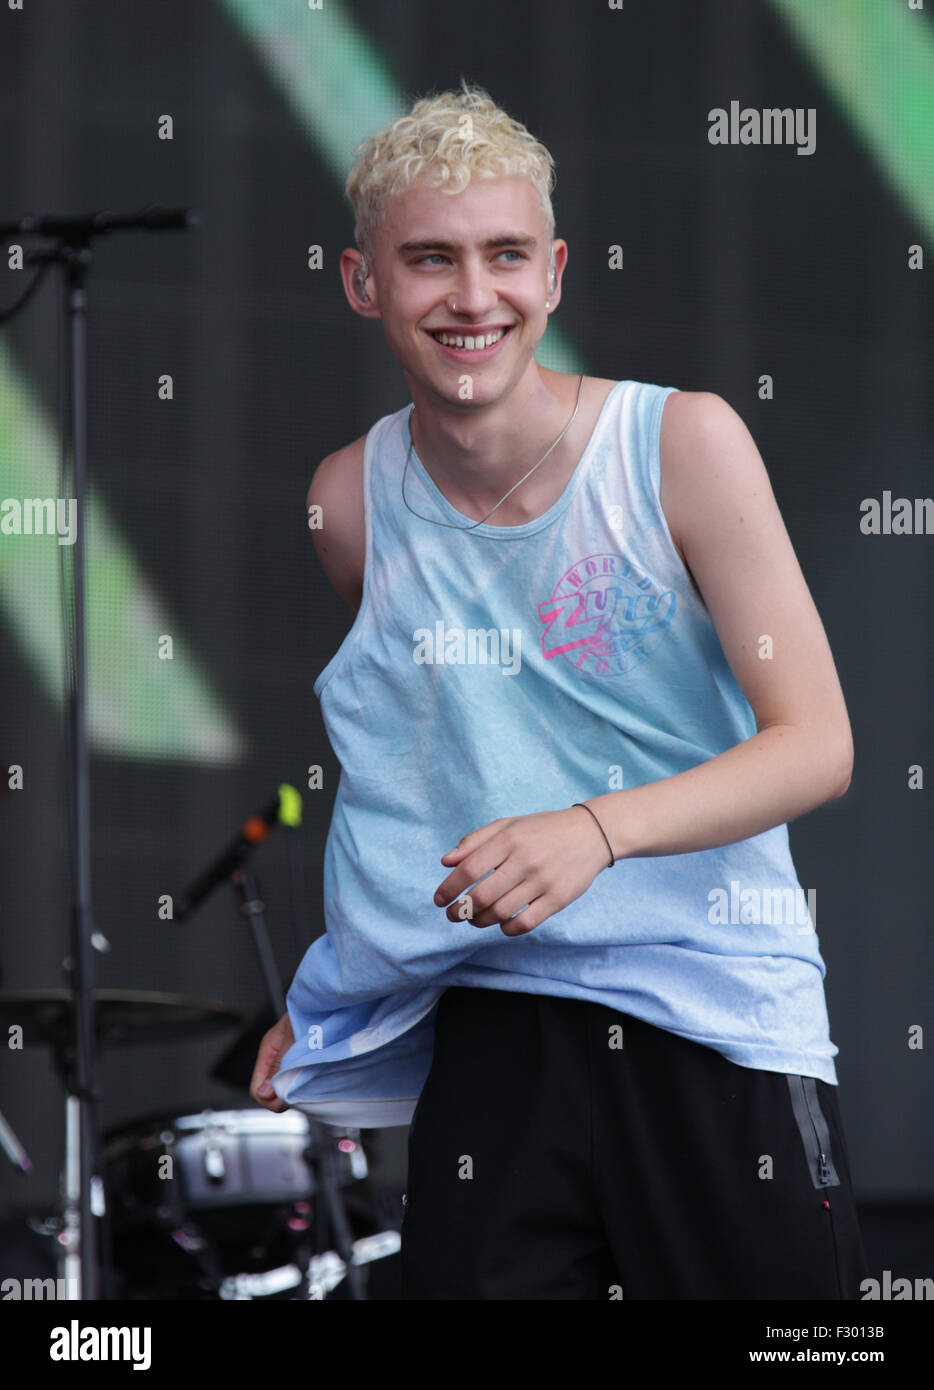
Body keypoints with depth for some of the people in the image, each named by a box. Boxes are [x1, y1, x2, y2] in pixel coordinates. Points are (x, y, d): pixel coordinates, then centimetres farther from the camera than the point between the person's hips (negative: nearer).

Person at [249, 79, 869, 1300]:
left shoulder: (685, 443, -6)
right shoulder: (350, 501, 3)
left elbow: (817, 745, -9)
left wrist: (597, 829, -24)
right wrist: (330, 992, 15)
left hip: (719, 1020, -2)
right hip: (494, 1035, 2)